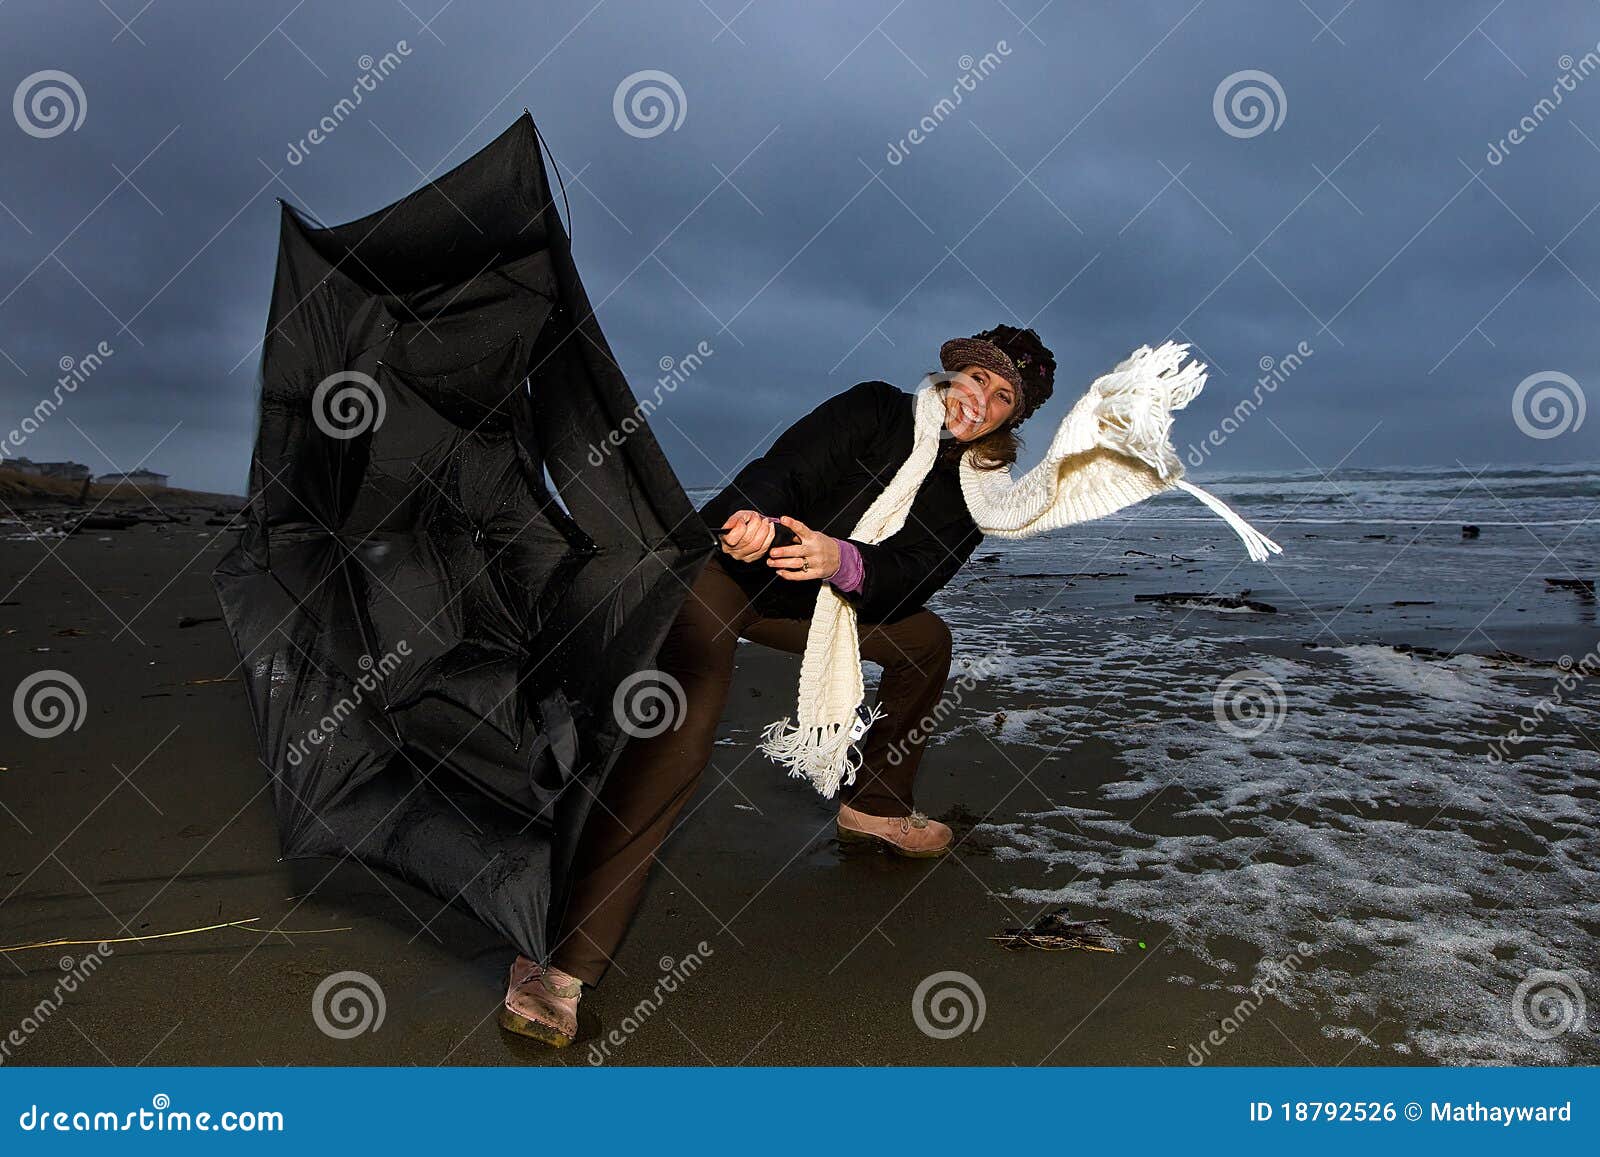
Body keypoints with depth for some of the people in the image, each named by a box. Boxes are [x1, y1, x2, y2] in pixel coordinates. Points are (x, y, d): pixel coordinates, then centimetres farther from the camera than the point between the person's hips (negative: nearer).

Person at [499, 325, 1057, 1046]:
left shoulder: (974, 491, 5)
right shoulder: (875, 408, -8)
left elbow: (911, 579, -12)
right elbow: (783, 466, -22)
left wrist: (842, 561, -34)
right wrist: (755, 516, -45)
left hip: (805, 602, 7)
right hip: (724, 565, -7)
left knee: (926, 638, 15)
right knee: (683, 722, -30)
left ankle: (875, 807, 31)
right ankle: (559, 963, -33)